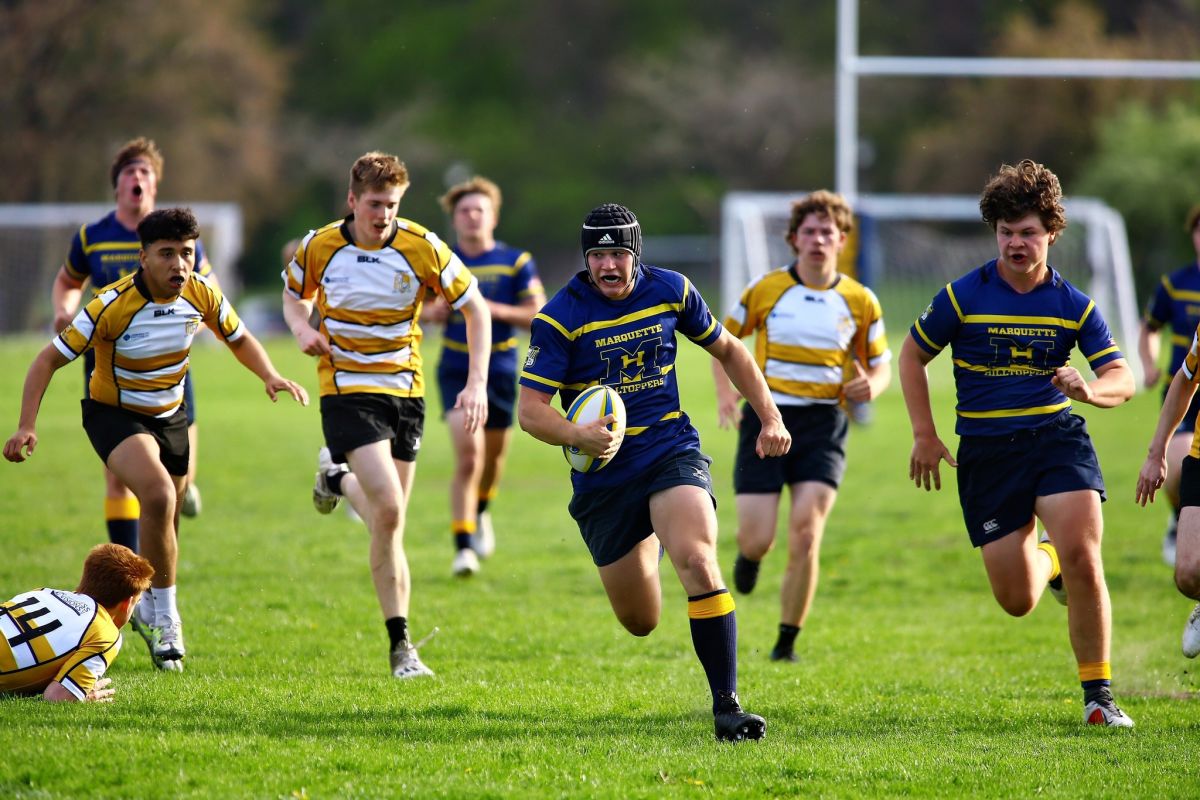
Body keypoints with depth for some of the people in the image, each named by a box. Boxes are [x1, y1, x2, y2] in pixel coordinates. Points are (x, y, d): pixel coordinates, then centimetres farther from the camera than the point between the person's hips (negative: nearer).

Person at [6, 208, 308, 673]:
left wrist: (270, 376, -11)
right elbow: (50, 360, -19)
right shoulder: (112, 306, -26)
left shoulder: (202, 295, -12)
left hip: (170, 415, 6)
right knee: (158, 494, -31)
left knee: (165, 528, 14)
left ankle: (149, 609, 44)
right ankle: (165, 618, -17)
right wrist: (27, 426, -28)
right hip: (113, 413, -6)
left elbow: (239, 339, 8)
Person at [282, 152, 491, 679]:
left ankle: (337, 479, 39)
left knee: (388, 515, 4)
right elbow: (295, 296, 16)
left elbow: (475, 309, 1)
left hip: (405, 390, 2)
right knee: (388, 510, -18)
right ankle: (399, 645, -7)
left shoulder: (423, 248, -8)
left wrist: (477, 385, -8)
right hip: (347, 390, -2)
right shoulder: (319, 248, -6)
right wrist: (302, 329, -8)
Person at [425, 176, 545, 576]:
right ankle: (464, 547, -17)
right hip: (457, 370, -1)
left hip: (501, 370, 1)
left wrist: (493, 309, -20)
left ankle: (480, 511, 49)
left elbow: (539, 316, -7)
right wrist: (434, 311, -11)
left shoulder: (516, 262, -3)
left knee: (493, 455, 15)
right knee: (468, 453, -19)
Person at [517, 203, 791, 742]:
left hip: (672, 451, 0)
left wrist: (770, 418, 10)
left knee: (697, 561, -28)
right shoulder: (560, 316, -11)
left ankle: (726, 705, -24)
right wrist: (579, 436, -33)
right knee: (640, 623, 9)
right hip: (603, 474, 0)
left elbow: (727, 350, 16)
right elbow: (529, 410, -14)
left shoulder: (671, 291, -1)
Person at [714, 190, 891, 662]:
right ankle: (750, 554, 36)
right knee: (757, 541, -6)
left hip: (823, 427, 0)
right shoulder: (766, 290, -1)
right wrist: (725, 395, -4)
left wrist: (870, 386, -11)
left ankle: (786, 644, -2)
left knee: (805, 534, -16)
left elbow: (881, 366, 14)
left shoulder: (860, 302, 3)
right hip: (765, 420, 0)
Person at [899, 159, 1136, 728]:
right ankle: (1045, 561, 39)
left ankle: (1098, 695, -7)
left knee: (1082, 556, -22)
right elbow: (913, 354, 9)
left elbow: (1122, 379, 0)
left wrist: (1091, 390, -24)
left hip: (1058, 438, 0)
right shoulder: (963, 297, -4)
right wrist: (924, 435, 4)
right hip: (987, 450, 0)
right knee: (1017, 600, -1)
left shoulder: (1073, 306, 1)